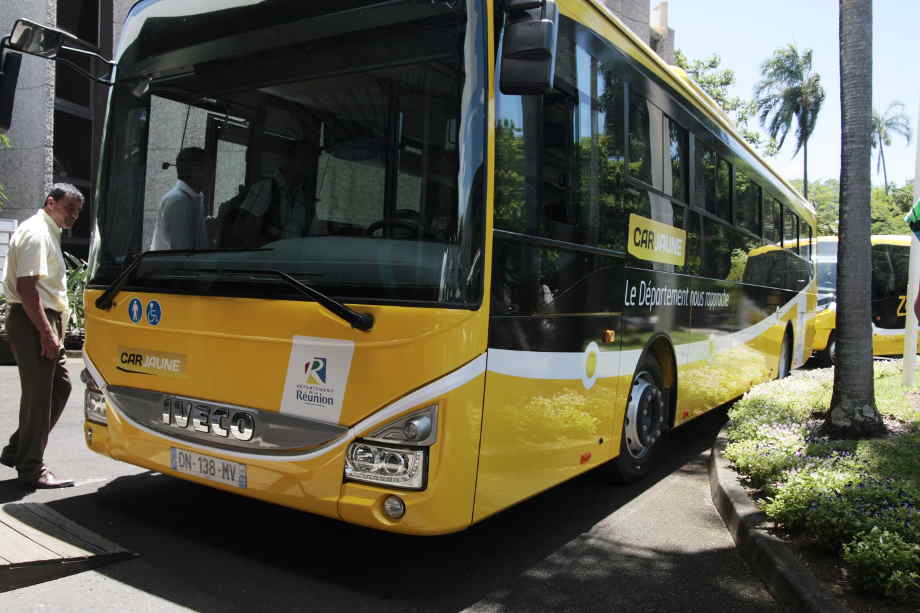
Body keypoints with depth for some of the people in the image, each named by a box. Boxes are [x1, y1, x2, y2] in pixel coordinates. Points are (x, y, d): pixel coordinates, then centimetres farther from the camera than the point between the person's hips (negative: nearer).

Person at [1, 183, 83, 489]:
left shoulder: (48, 233, 19)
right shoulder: (36, 233, -13)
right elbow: (26, 287, -21)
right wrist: (46, 332, -23)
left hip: (46, 321, 10)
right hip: (33, 323, -10)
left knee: (60, 386, 14)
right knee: (38, 395, -3)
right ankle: (32, 471, 7)